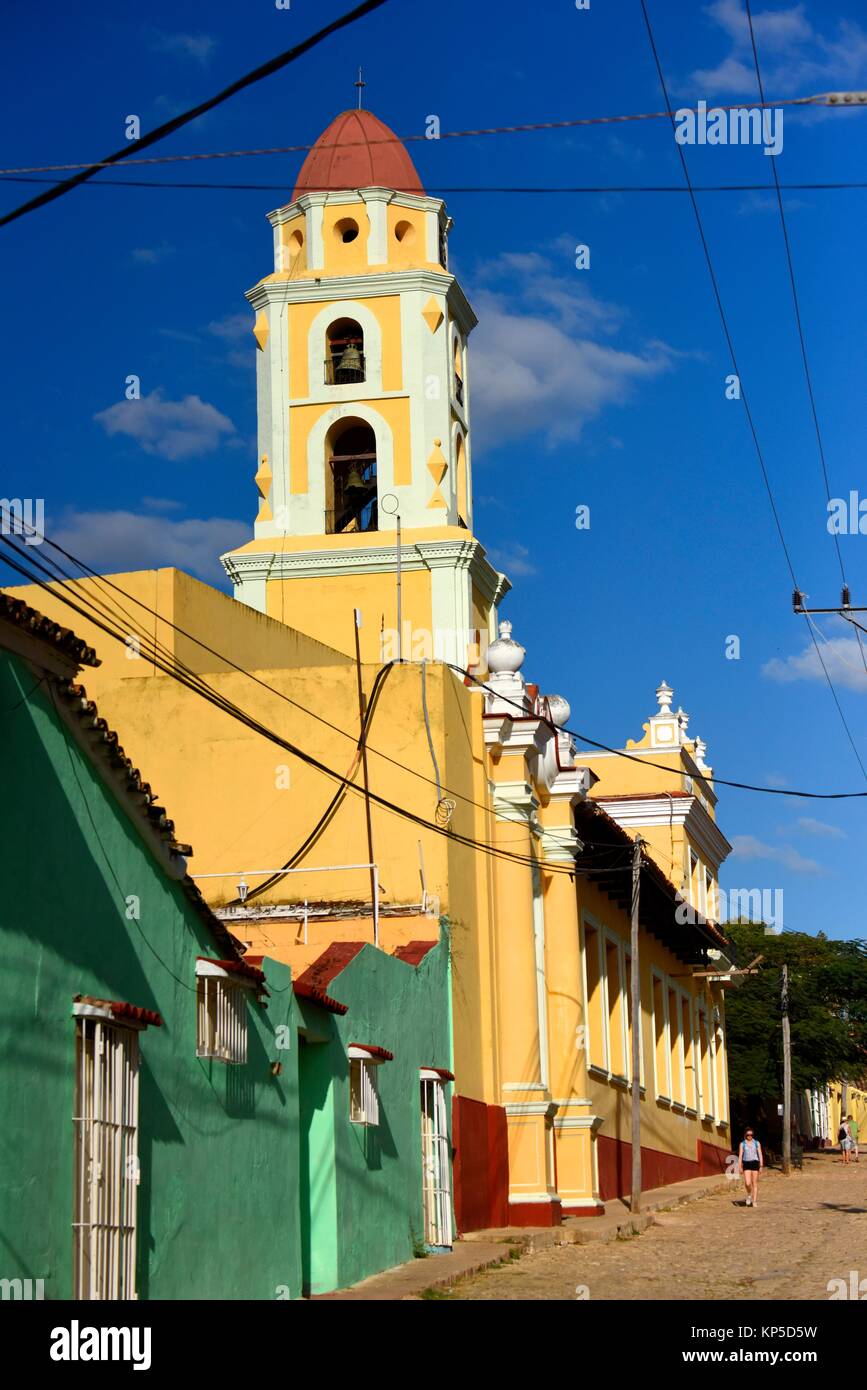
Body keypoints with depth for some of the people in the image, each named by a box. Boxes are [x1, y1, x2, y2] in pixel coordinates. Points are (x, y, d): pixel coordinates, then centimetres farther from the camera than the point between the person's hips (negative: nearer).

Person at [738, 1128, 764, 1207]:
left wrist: (761, 1166, -4)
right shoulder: (742, 1144, 7)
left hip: (755, 1163, 0)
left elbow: (760, 1155, 4)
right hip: (746, 1164, 0)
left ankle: (755, 1201, 4)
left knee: (755, 1183, -1)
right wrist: (740, 1167, -5)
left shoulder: (757, 1143, 7)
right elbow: (740, 1156, 4)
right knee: (747, 1183, -13)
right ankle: (749, 1195, 17)